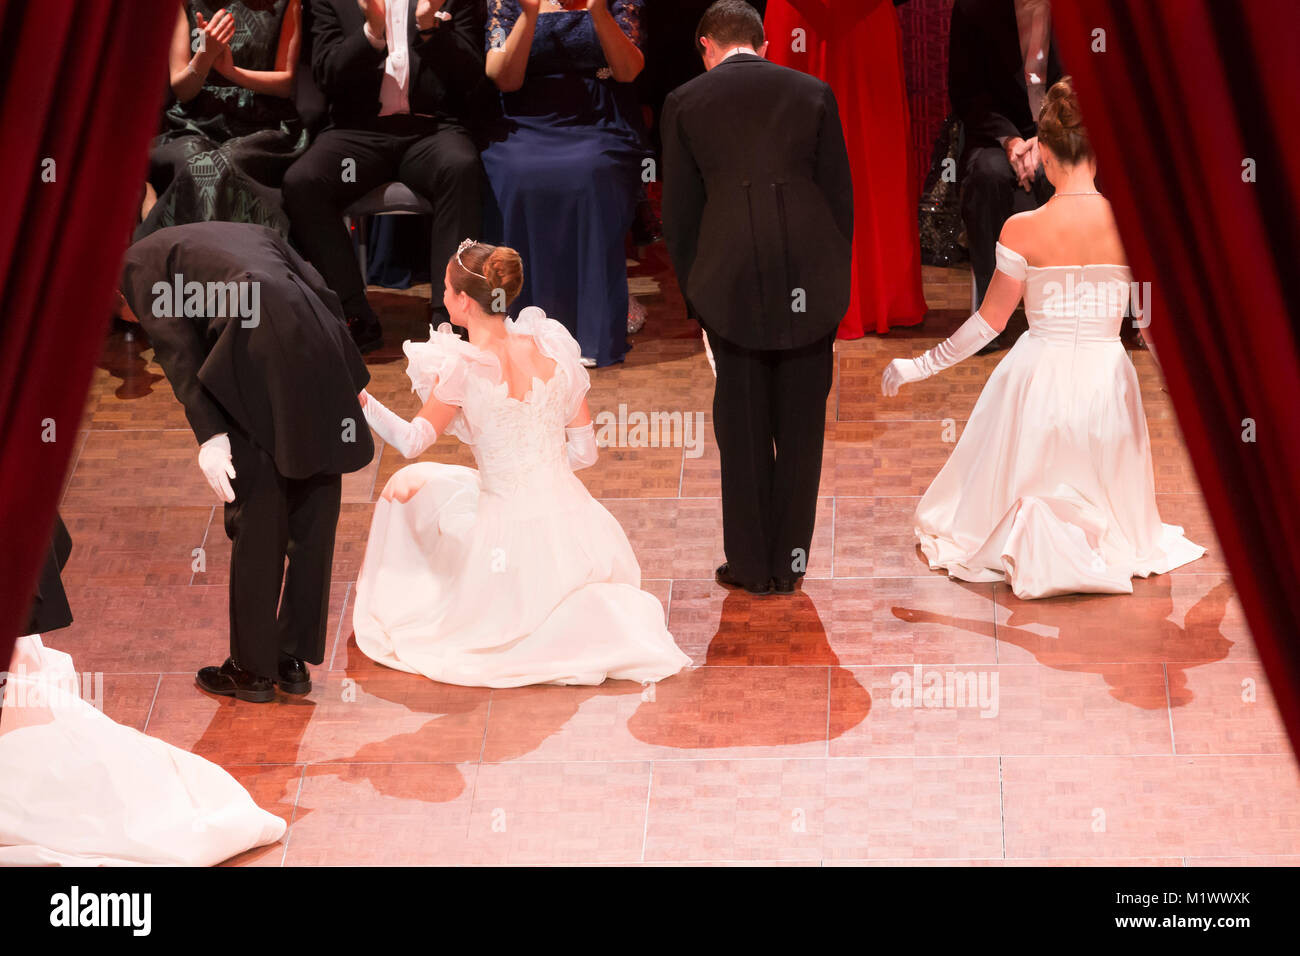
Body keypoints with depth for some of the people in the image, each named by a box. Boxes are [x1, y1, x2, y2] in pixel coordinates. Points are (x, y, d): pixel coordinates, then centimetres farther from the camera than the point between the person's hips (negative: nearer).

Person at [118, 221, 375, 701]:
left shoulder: (138, 263, 18)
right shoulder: (254, 233, 34)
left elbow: (177, 347, 2)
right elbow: (326, 297, 22)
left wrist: (209, 434, -6)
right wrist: (350, 384, 21)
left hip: (260, 359, -6)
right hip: (324, 354, 6)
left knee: (256, 524, 6)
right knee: (313, 520, 15)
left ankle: (254, 669, 17)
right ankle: (294, 661, 25)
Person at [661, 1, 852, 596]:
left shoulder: (685, 103, 6)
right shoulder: (813, 93, 8)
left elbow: (679, 214, 6)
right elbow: (840, 196, 8)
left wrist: (695, 294, 15)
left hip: (731, 283, -1)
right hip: (809, 278, 1)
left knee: (742, 424, 10)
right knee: (800, 424, 11)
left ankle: (750, 564, 15)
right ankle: (790, 562, 17)